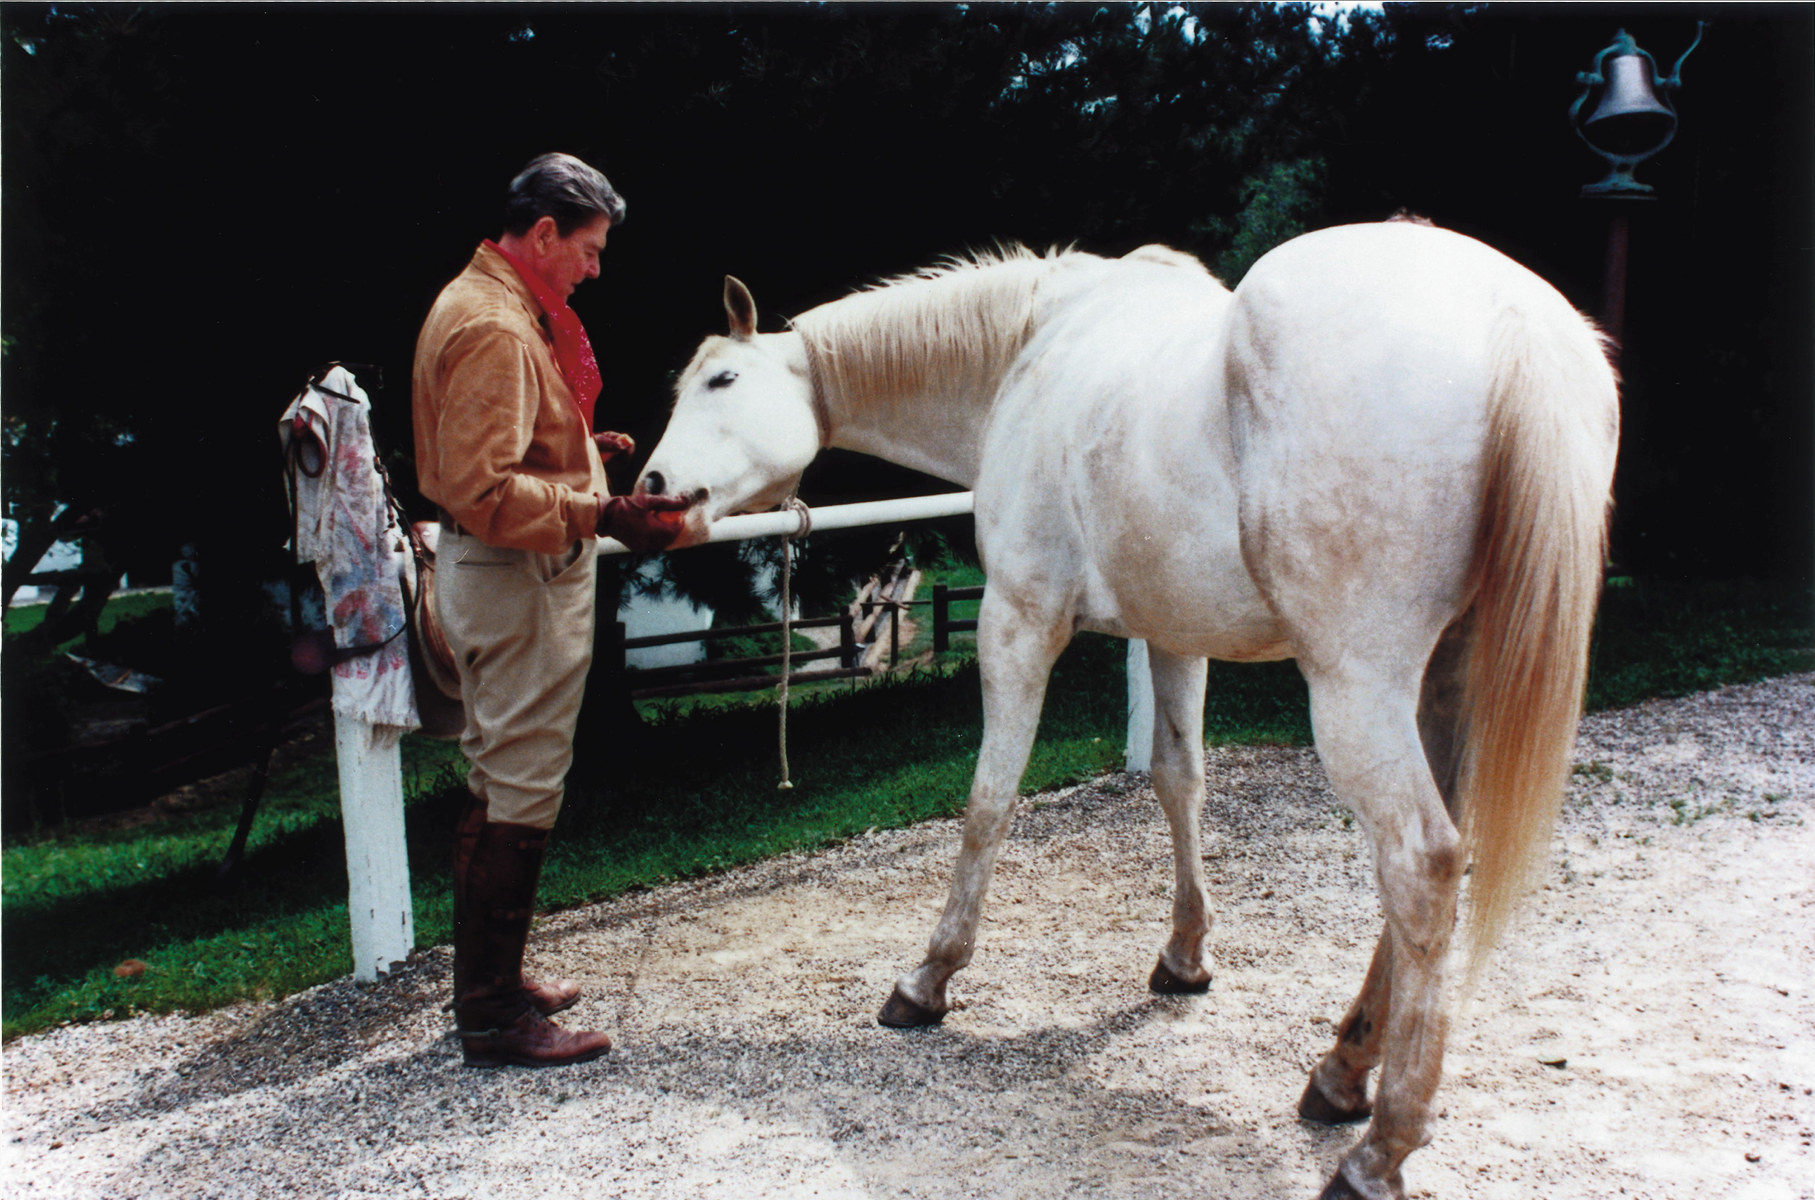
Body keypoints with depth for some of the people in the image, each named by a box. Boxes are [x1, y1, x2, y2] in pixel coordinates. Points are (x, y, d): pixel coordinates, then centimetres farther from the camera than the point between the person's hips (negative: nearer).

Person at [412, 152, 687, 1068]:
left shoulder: (482, 305, 15)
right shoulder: (494, 329, -19)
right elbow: (484, 493, -27)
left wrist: (577, 449, 18)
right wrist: (601, 514, -31)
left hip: (499, 576, 11)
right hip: (517, 582, -11)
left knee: (502, 783, 18)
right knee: (520, 795, -4)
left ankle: (492, 981, 31)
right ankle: (493, 1019, 6)